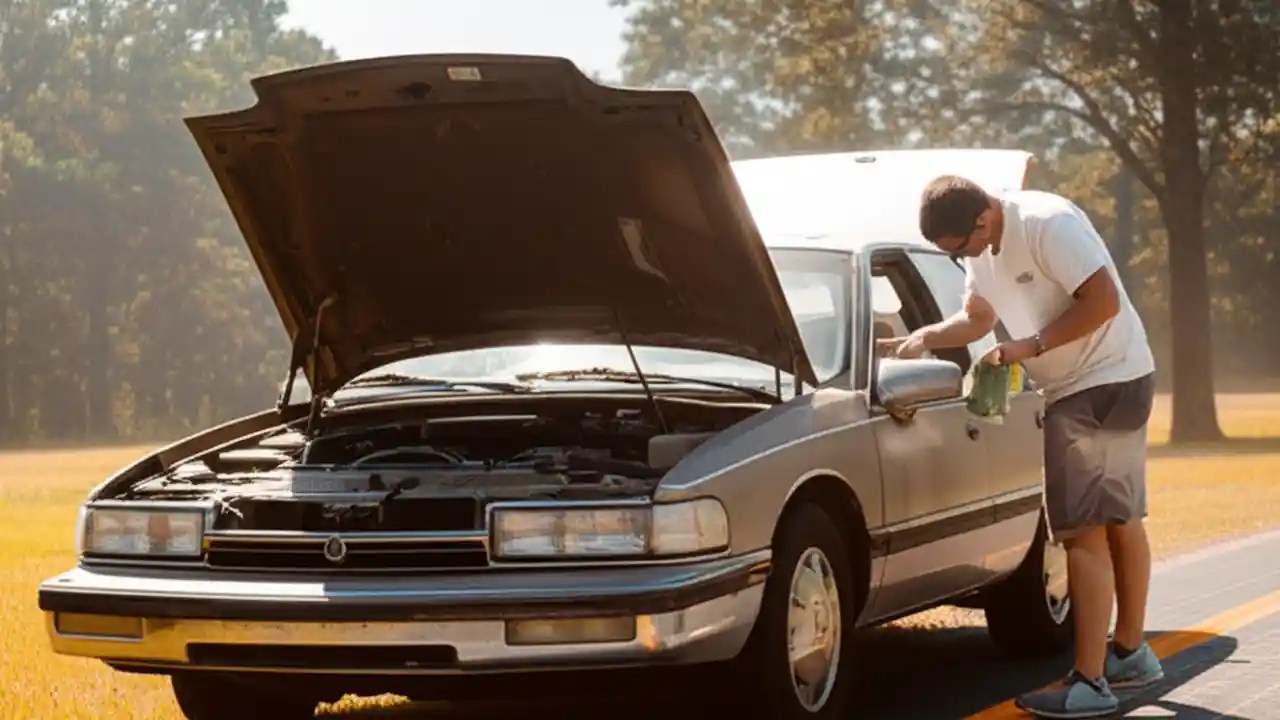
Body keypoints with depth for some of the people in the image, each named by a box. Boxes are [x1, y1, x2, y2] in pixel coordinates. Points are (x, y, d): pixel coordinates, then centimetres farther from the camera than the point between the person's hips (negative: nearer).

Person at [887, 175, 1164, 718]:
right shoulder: (983, 249, 7)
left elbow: (1104, 302, -25)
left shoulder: (1047, 224, -22)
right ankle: (1131, 652, 31)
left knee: (1084, 532, -12)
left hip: (1105, 382, -10)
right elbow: (978, 317, 21)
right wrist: (923, 339, 5)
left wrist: (1029, 347, -22)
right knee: (1120, 520, 19)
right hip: (1079, 388, 10)